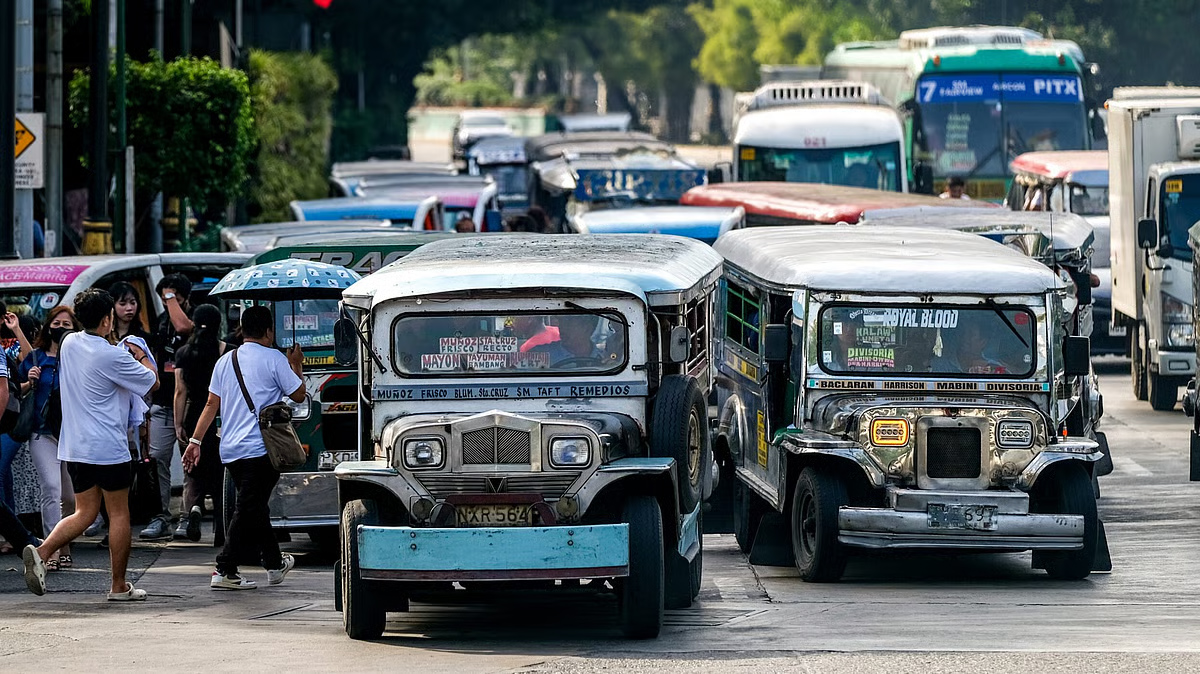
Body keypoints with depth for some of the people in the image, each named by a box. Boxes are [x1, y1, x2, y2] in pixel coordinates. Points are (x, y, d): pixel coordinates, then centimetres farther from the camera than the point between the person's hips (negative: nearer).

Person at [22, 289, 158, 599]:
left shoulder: (69, 344, 4)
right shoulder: (113, 356, -17)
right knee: (119, 514, 6)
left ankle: (42, 551, -12)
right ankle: (119, 586, 10)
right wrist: (141, 355, 12)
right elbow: (152, 382, -4)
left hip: (73, 446, 6)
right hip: (108, 446, -6)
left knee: (85, 512, 12)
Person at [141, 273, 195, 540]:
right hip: (162, 402, 6)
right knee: (158, 458, -3)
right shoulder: (163, 319, 14)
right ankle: (161, 519, -3)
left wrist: (172, 297, -15)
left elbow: (182, 326, -29)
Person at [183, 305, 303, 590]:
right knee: (248, 510, -7)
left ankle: (274, 563, 31)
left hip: (230, 449, 7)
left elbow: (212, 404, 10)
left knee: (255, 506, 19)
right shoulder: (274, 359, -5)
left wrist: (195, 441, 10)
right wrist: (295, 366, 17)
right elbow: (298, 395, 1)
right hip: (260, 448, -7)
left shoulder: (225, 361, 12)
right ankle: (225, 571, -14)